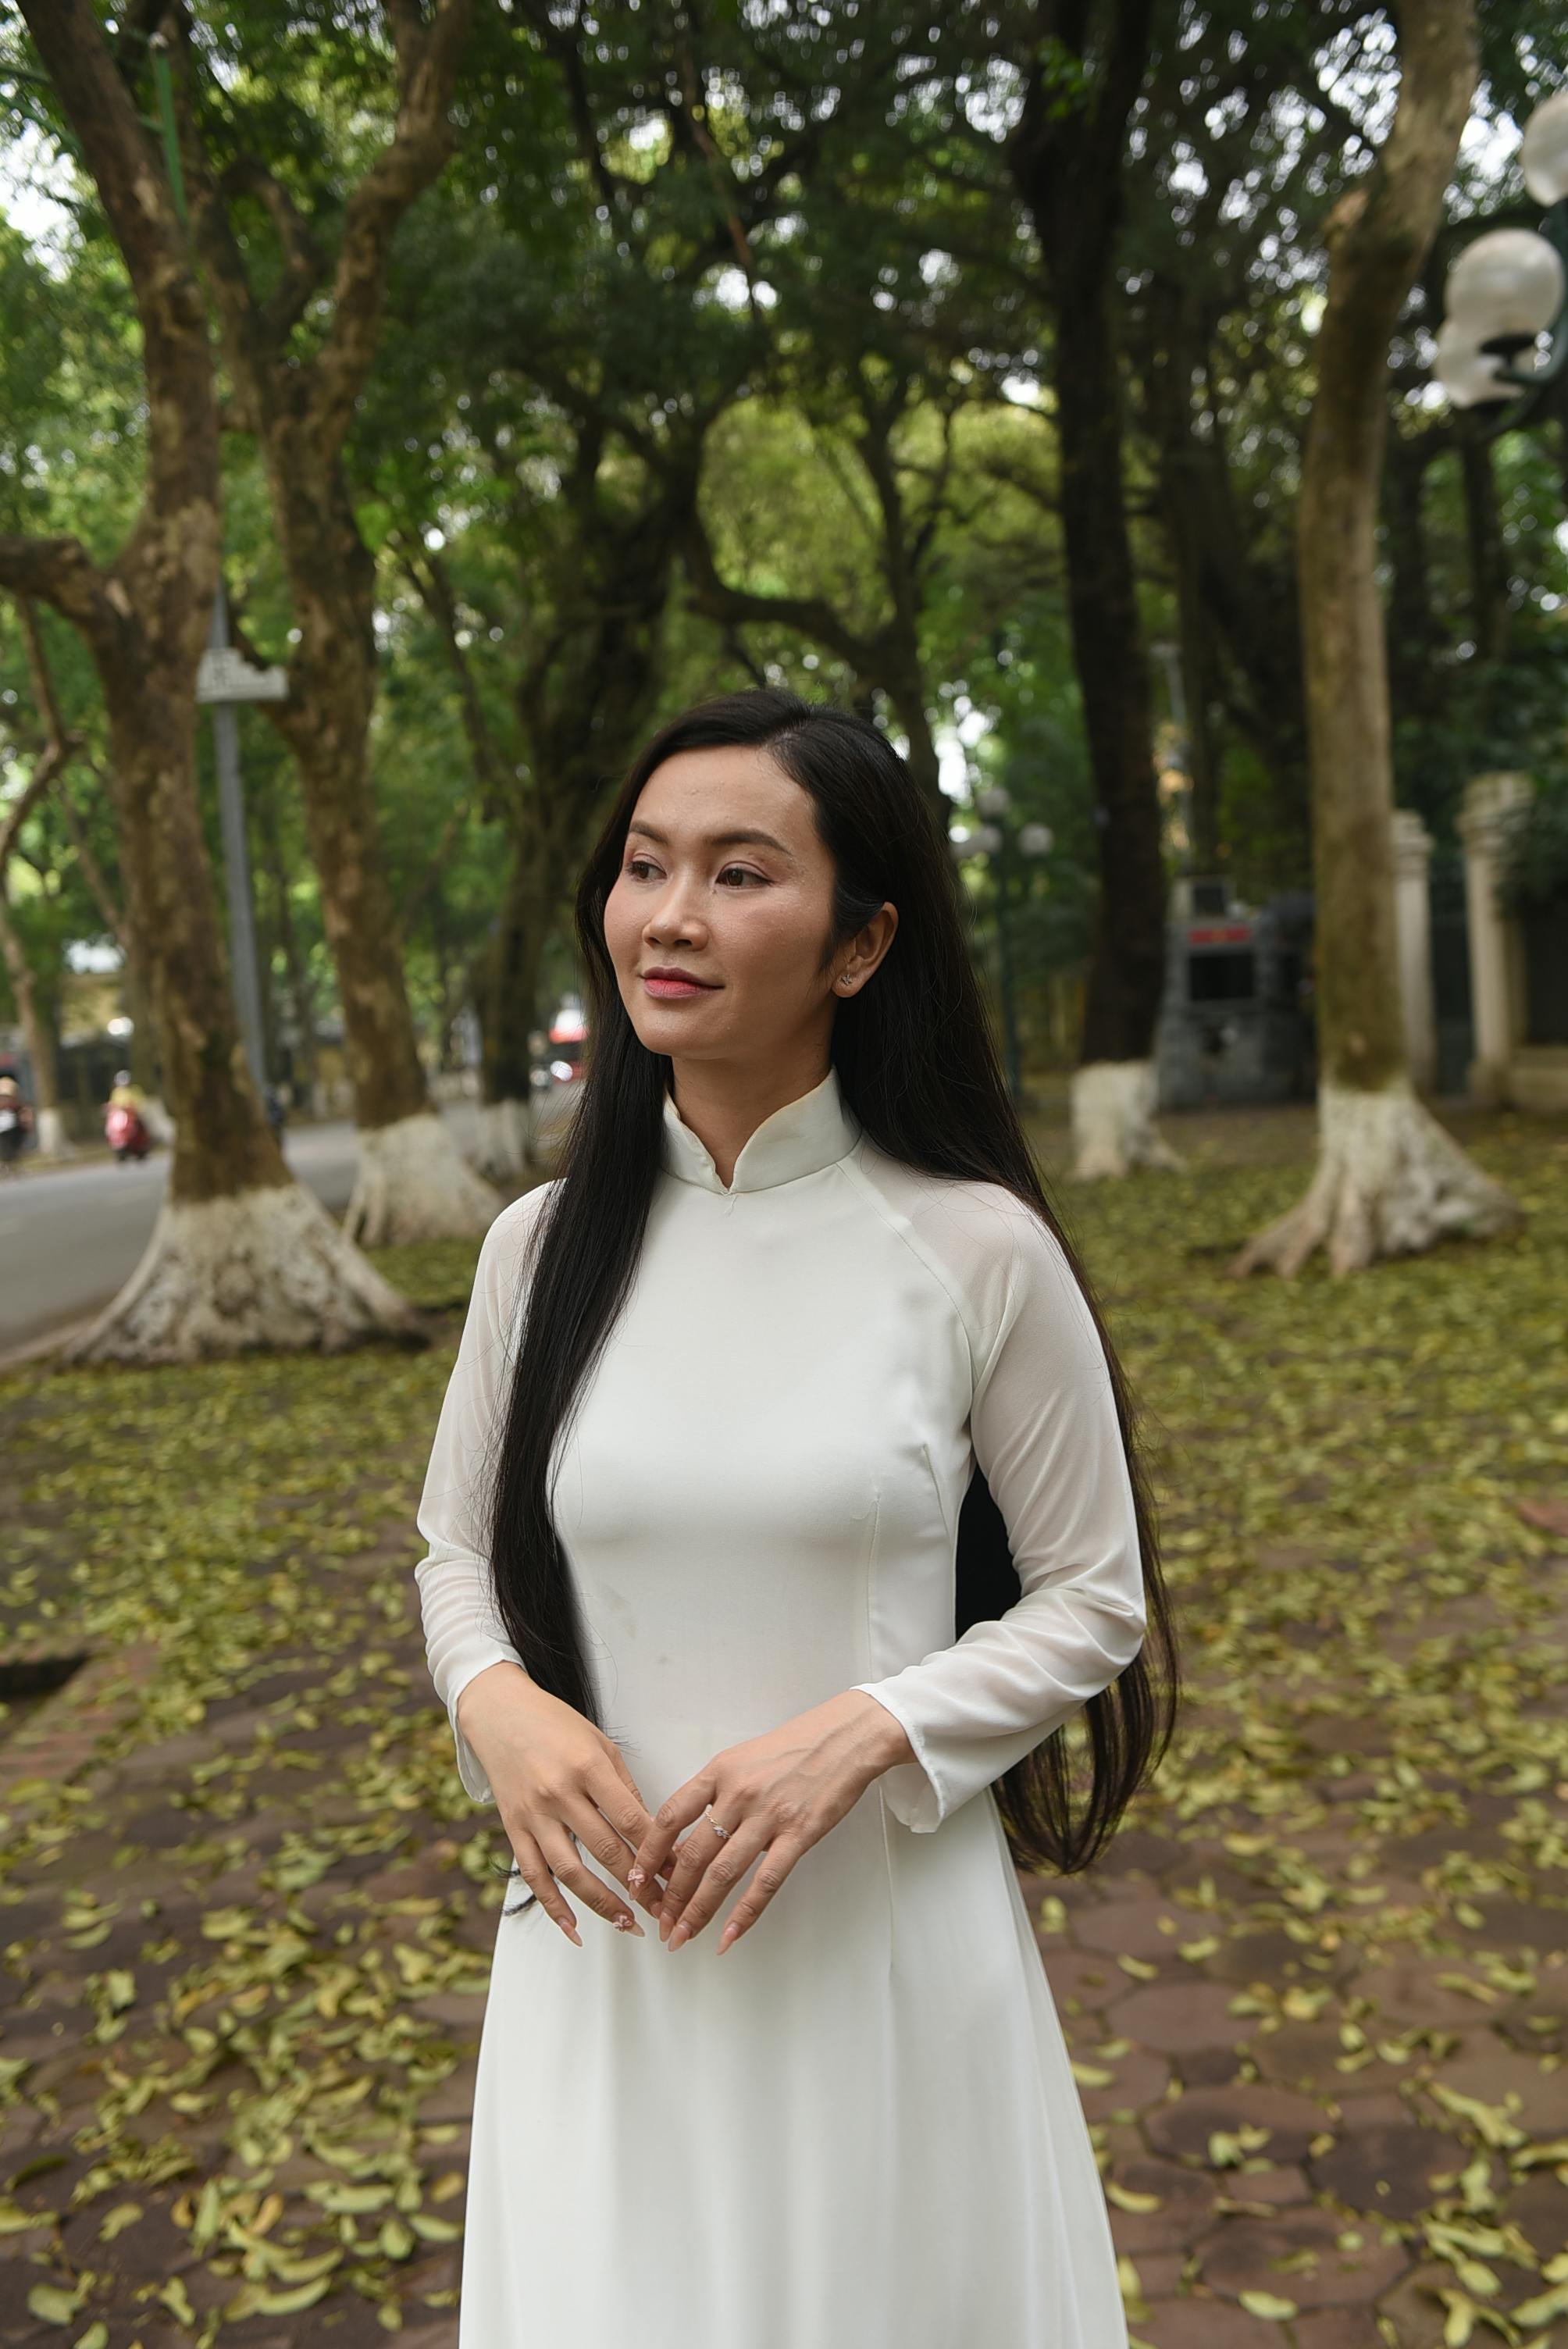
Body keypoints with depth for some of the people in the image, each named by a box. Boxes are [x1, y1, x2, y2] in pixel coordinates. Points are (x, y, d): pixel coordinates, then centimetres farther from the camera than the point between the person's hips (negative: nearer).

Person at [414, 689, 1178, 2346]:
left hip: (891, 1936, -2)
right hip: (610, 1941, 2)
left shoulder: (977, 1252, -11)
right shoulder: (544, 1245, -2)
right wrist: (499, 1703, -11)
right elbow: (457, 1553, 10)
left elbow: (1091, 1603, -3)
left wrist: (861, 1735, -17)